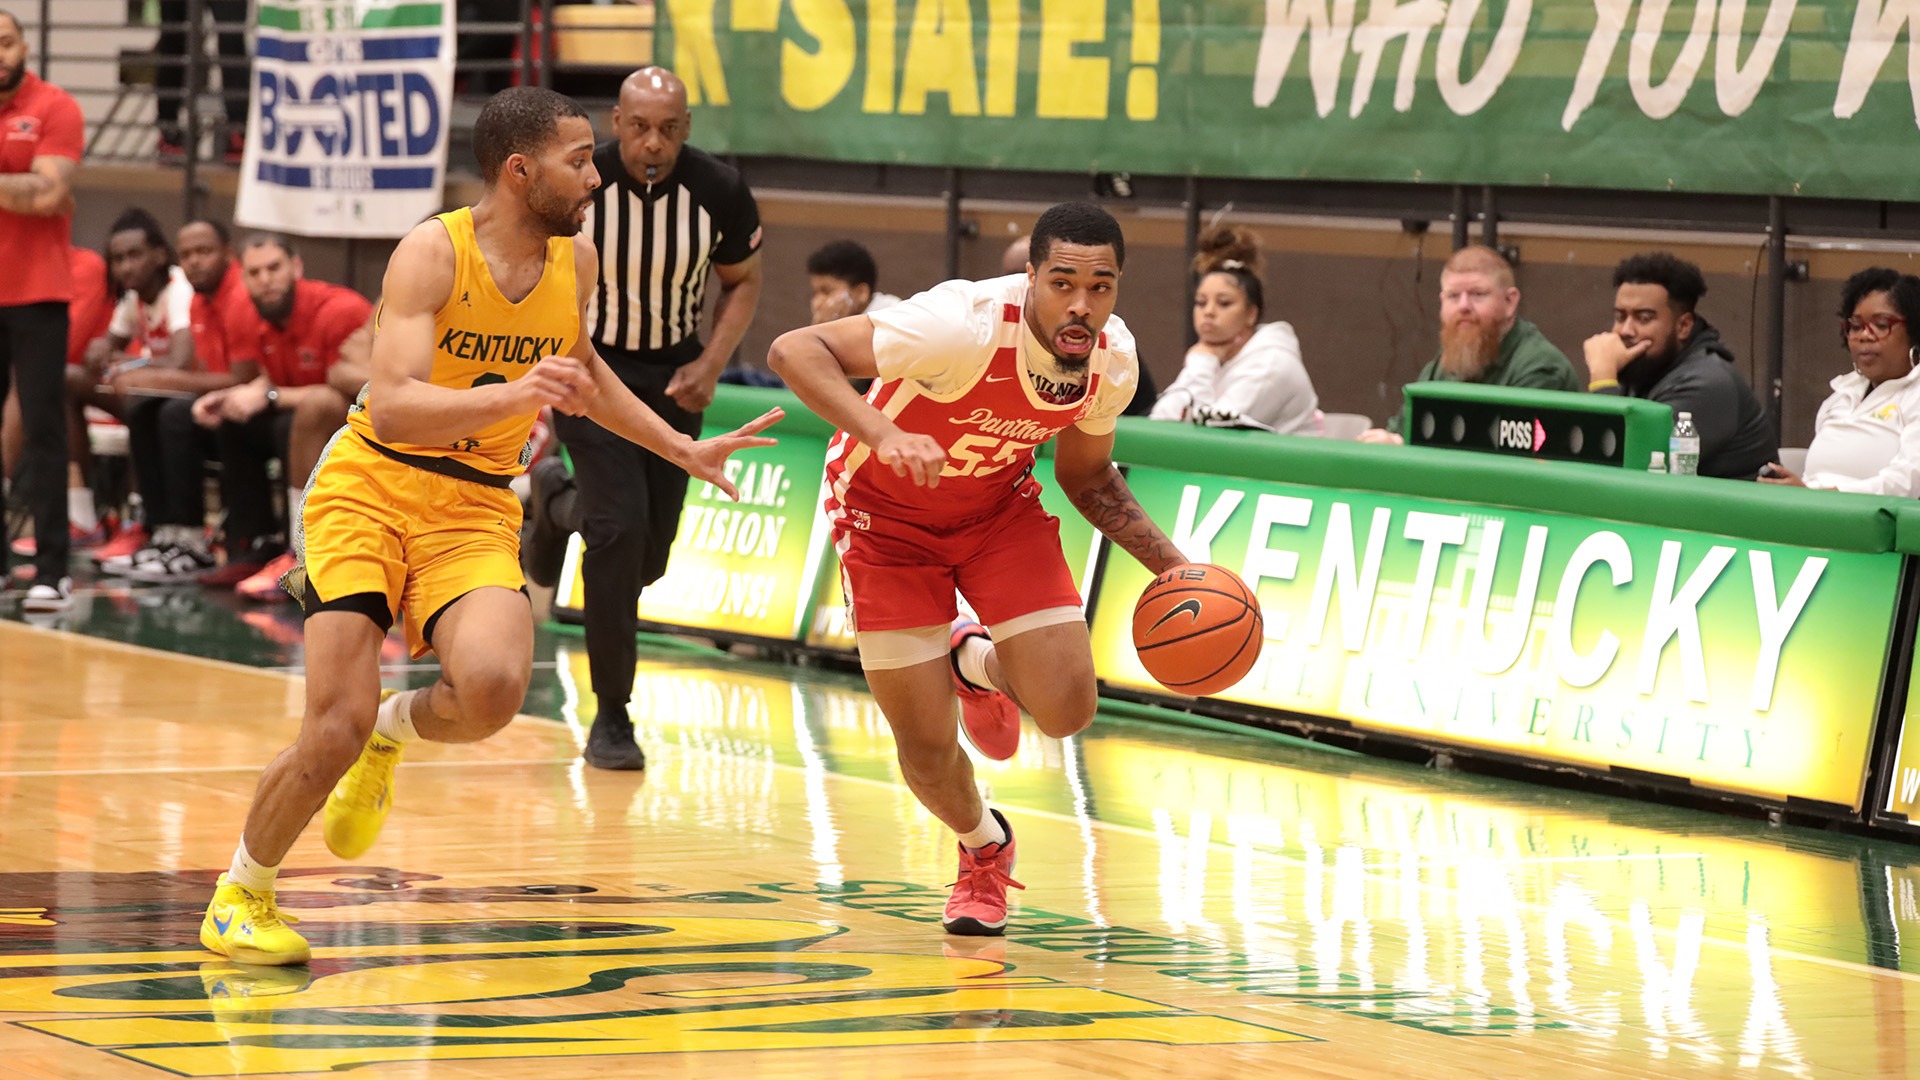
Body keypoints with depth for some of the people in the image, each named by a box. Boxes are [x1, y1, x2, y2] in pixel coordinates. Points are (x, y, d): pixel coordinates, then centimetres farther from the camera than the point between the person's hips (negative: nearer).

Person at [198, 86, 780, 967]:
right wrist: (516, 396, -41)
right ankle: (240, 894, 12)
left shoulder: (576, 261, 3)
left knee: (493, 688, -26)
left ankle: (391, 733, 10)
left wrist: (685, 451, 25)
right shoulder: (432, 253, -16)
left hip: (477, 511, 4)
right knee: (337, 726, -14)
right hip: (370, 489, -4)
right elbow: (393, 406, -28)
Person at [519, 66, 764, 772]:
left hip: (672, 378, 3)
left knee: (647, 556, 7)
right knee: (620, 523, -20)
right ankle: (611, 715, -8)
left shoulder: (719, 191, -15)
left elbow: (743, 283, 3)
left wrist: (712, 364, -10)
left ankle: (559, 502, 44)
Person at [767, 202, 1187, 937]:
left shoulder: (1113, 359, -16)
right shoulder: (965, 327, -36)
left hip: (1000, 506, 4)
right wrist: (881, 434, -53)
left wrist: (1172, 566, -5)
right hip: (889, 510, -4)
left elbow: (1086, 474, 6)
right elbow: (794, 351, -39)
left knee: (1065, 710, -13)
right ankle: (983, 848, 31)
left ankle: (980, 664, 24)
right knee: (926, 746, -4)